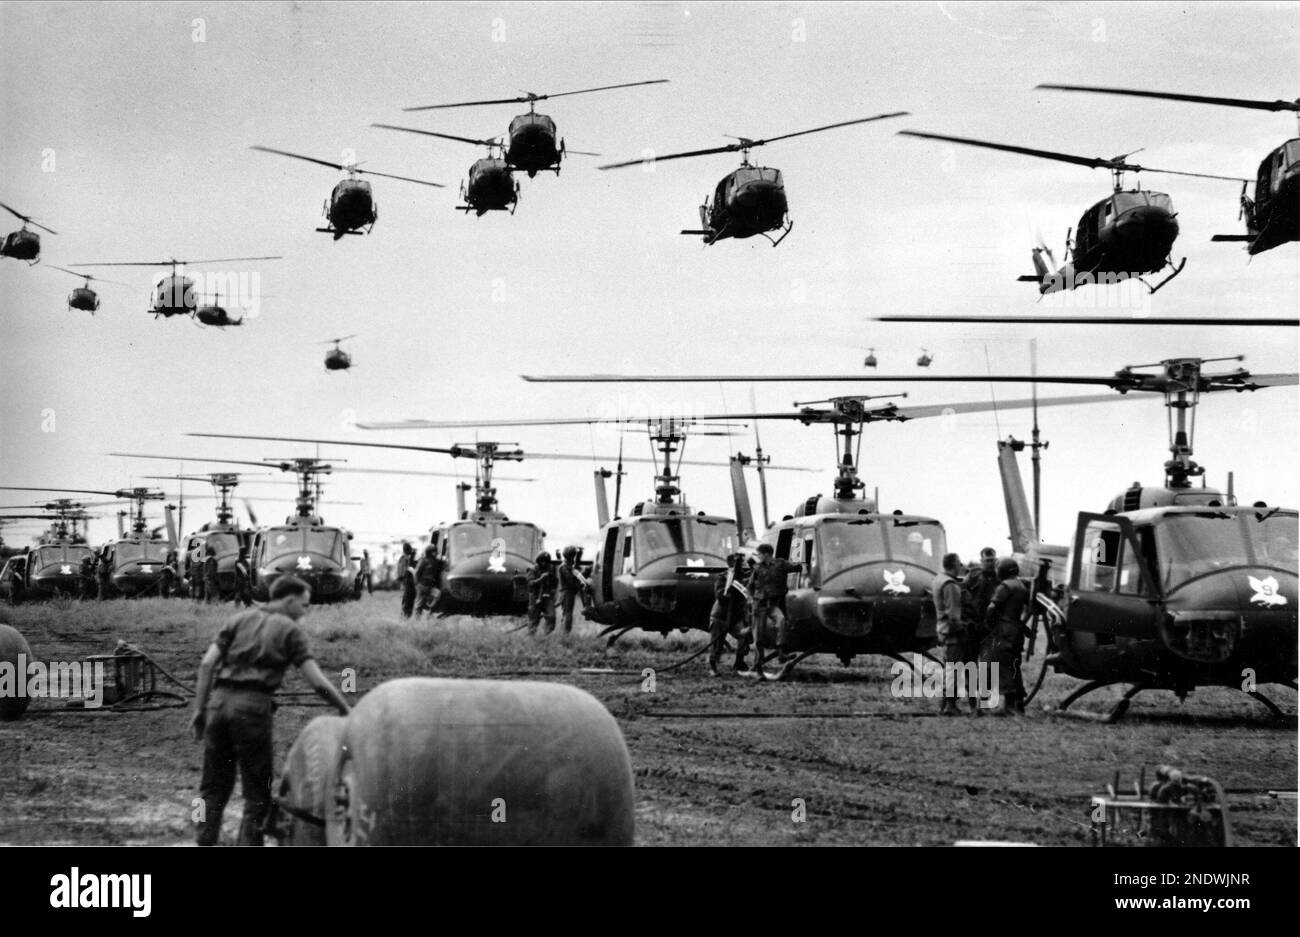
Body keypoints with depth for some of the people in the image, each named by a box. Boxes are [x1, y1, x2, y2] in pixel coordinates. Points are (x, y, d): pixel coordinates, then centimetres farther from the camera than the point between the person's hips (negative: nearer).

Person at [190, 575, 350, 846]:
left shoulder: (239, 620, 16)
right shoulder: (290, 630, 5)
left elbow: (207, 664, 6)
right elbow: (317, 682, -2)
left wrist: (199, 709, 8)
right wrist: (345, 711, 8)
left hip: (219, 701, 4)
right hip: (253, 707, -4)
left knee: (214, 786, 13)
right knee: (258, 793, 7)